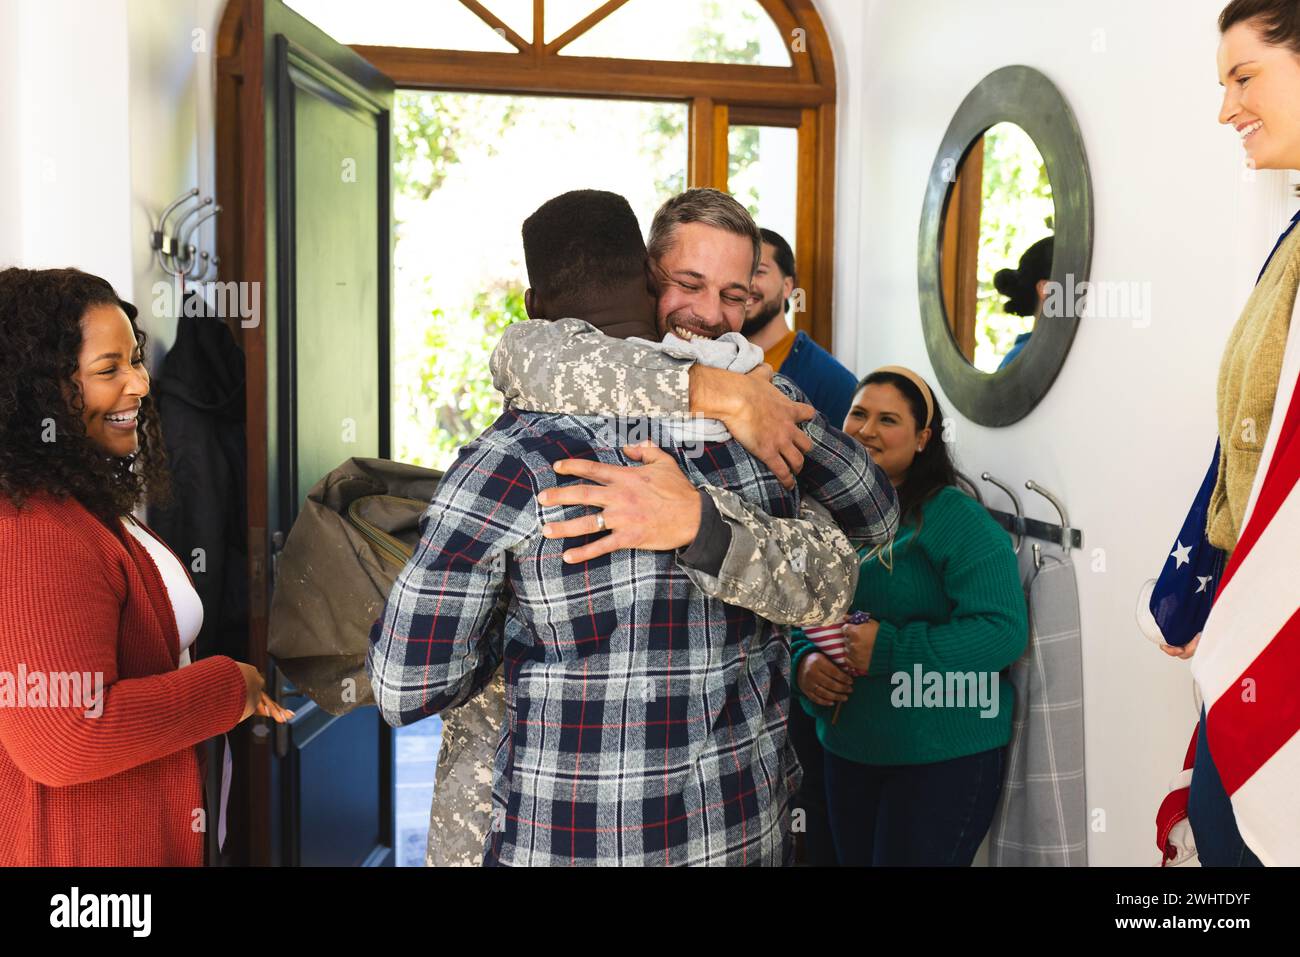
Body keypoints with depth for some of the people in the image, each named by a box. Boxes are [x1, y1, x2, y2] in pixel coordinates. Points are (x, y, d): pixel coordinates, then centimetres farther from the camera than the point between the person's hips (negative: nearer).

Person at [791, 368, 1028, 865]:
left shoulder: (956, 517, -15)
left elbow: (1004, 630, -23)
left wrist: (888, 650, -26)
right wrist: (803, 663, -10)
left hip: (945, 756, -6)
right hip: (845, 751, 7)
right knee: (854, 859, 20)